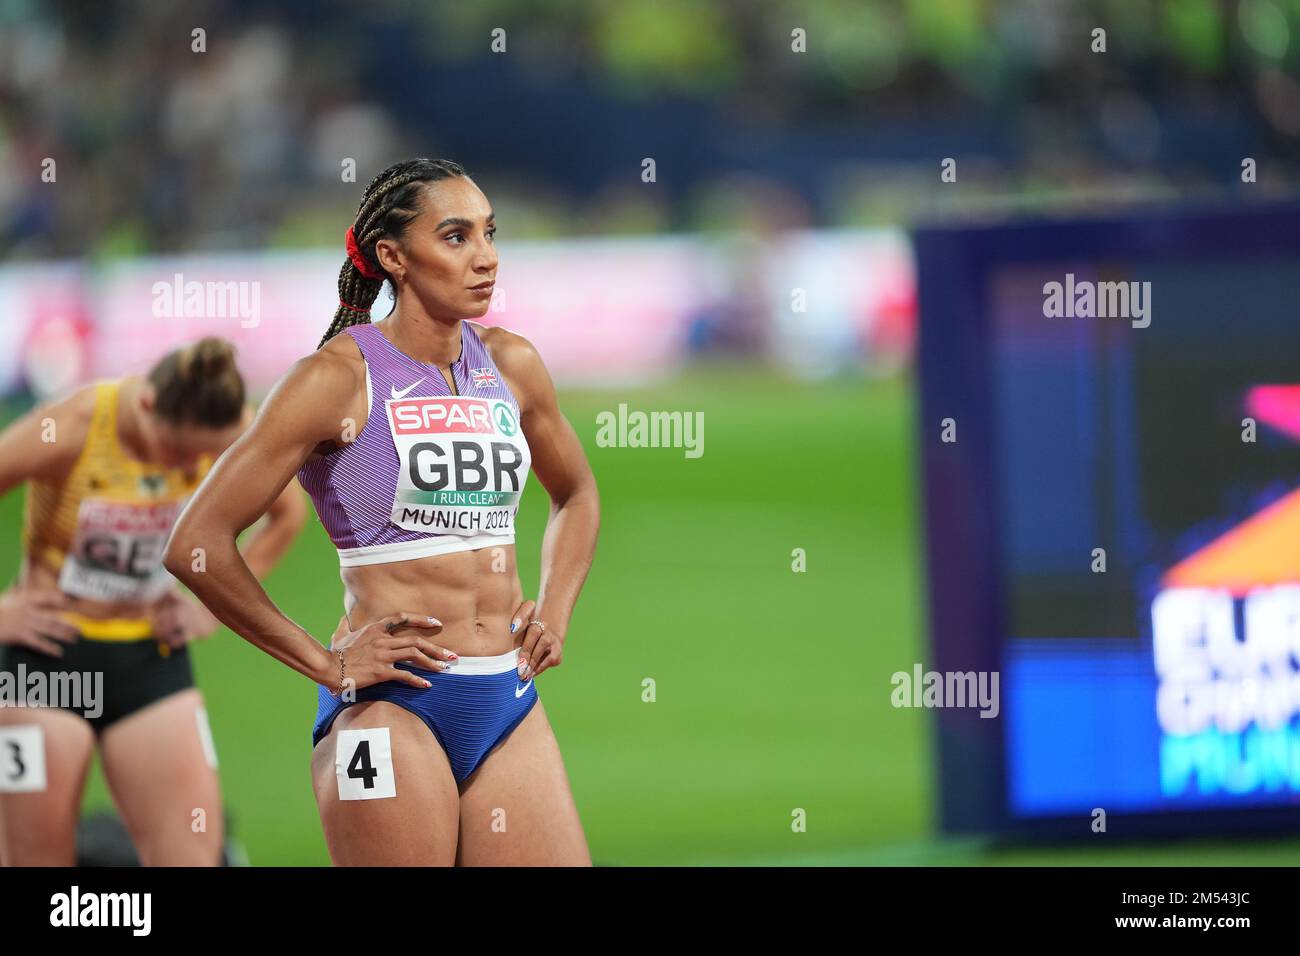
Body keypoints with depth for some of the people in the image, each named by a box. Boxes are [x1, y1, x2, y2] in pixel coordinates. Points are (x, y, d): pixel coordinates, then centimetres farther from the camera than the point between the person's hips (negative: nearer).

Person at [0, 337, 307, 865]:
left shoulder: (237, 432, -11)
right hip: (48, 658, -3)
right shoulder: (67, 431, -22)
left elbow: (287, 513, 11)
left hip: (154, 658, 3)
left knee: (194, 852, -7)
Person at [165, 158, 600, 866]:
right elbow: (195, 543, -10)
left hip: (510, 705, 6)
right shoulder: (340, 377, -6)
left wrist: (555, 614, 15)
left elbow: (575, 495, 31)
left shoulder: (511, 366, 11)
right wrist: (326, 664, -8)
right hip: (391, 703, -6)